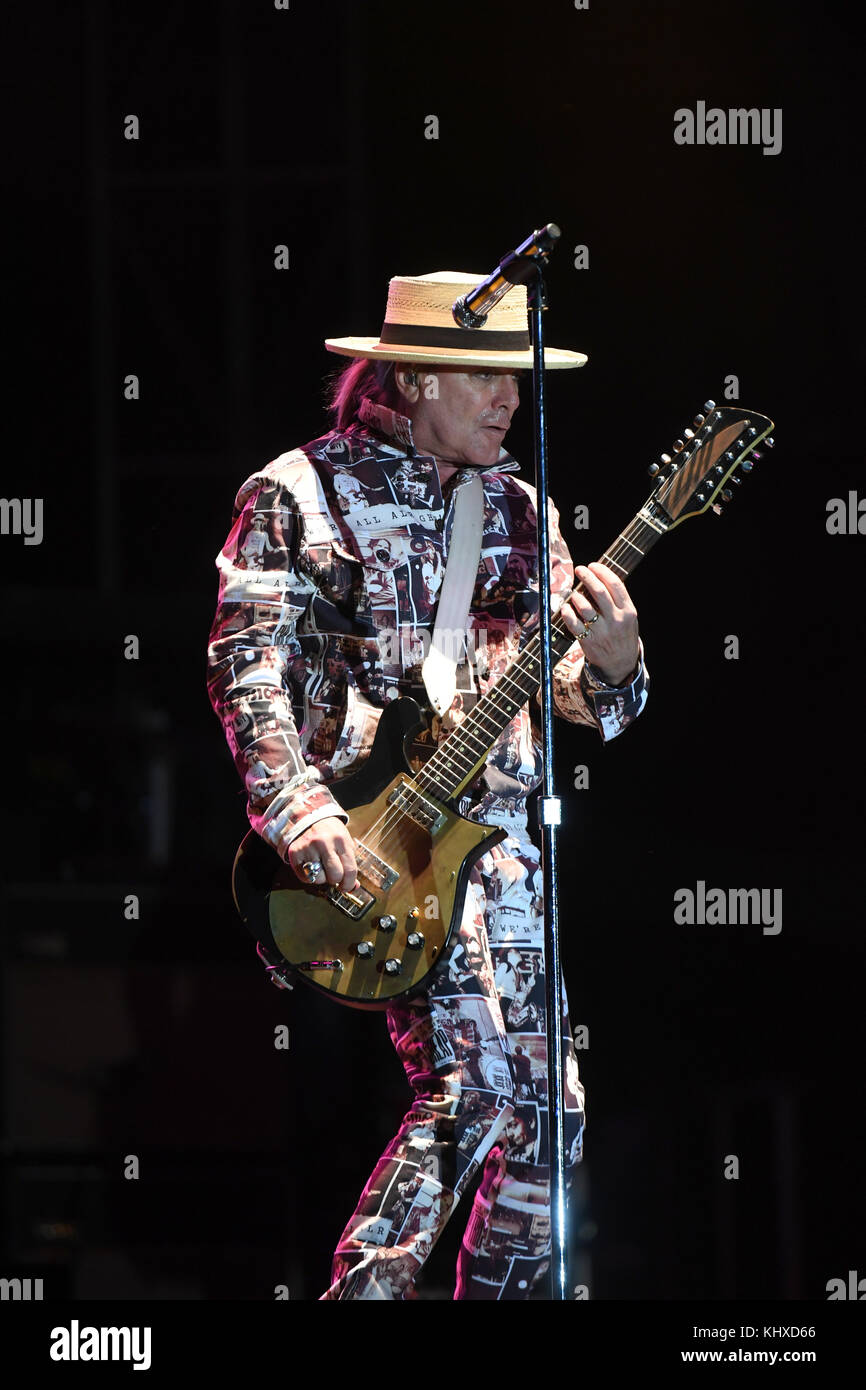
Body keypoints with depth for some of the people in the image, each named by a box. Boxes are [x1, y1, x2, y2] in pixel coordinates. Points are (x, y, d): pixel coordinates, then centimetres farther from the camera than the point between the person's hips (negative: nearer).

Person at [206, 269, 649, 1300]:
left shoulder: (515, 509, 14)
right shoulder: (300, 496, -2)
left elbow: (566, 691, 14)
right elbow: (247, 666, -9)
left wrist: (607, 665, -11)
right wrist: (298, 808, -22)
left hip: (493, 836, 7)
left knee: (545, 1112, 5)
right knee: (475, 1083, -19)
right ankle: (366, 1289, -11)